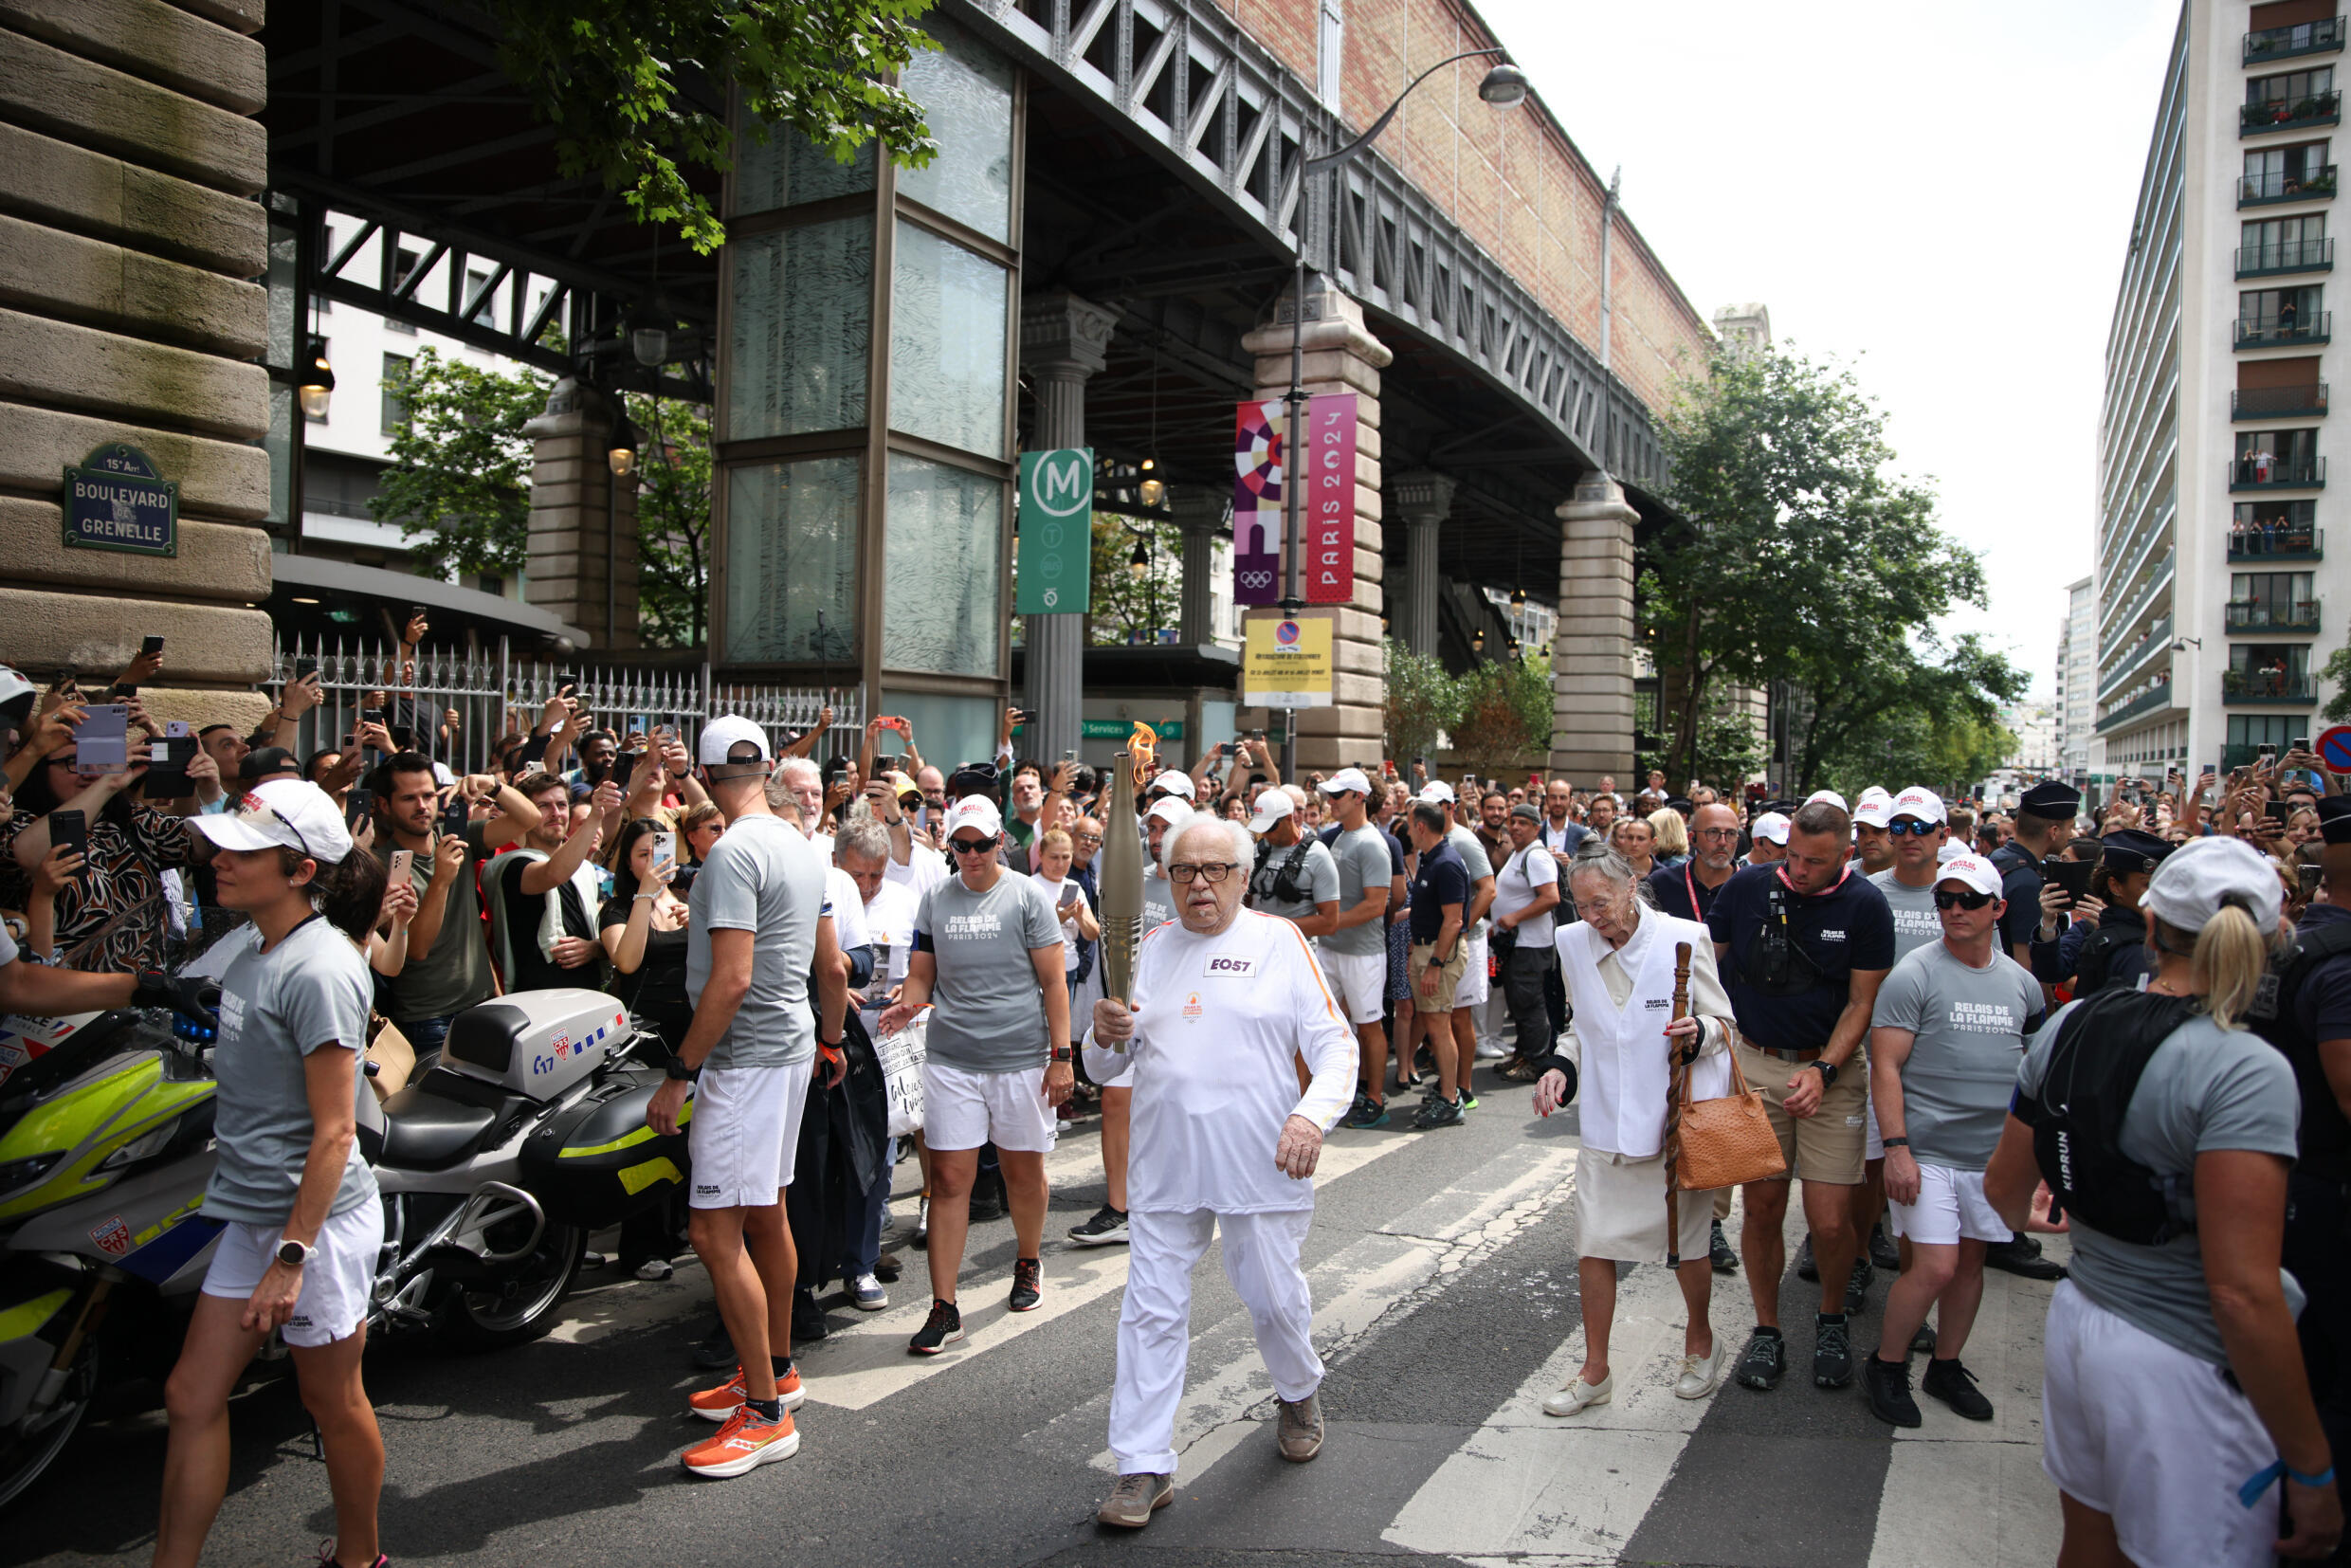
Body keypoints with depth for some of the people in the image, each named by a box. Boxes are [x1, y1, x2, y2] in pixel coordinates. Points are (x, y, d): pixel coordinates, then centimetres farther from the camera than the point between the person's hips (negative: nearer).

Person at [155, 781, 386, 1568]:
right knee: (193, 1397, 11)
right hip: (252, 1214, 8)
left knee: (332, 1403, 9)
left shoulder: (319, 971, -21)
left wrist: (291, 1256, -21)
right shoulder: (254, 955, 8)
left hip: (317, 1218, -8)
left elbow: (334, 1132, -22)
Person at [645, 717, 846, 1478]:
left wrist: (680, 1073, -19)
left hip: (746, 1055, -10)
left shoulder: (734, 853, -18)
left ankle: (765, 1413, 0)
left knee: (715, 1230, -6)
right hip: (792, 1045, 10)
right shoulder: (801, 847, 10)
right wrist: (831, 1040, 29)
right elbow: (833, 967, 16)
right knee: (766, 1217, 19)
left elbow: (731, 979, -24)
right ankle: (776, 1371, 32)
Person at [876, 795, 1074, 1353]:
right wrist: (907, 1003, -10)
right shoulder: (935, 899, 9)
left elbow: (1053, 981, 0)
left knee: (1023, 1170, 11)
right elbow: (921, 973, 13)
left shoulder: (1026, 896, 0)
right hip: (951, 1058, 2)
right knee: (950, 1177, -2)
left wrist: (1061, 1055, -5)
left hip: (1021, 1056, -2)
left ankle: (1028, 1265, 37)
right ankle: (944, 1307, 3)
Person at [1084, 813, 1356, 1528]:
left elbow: (1335, 1045, -6)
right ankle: (1144, 1466, 14)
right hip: (1166, 1166, 3)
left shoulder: (1280, 941, -1)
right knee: (1152, 1308, 3)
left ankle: (1299, 1394, 42)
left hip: (1262, 1163, -2)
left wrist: (1314, 1113, -24)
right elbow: (1105, 1064, 10)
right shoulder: (1150, 948, 8)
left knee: (1274, 1294, 11)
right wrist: (1105, 1035, -13)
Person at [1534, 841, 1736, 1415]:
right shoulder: (1573, 943, -1)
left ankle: (1700, 1339, 41)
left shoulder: (1685, 938, -12)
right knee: (1592, 1245, 4)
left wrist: (1697, 1035, -24)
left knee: (1686, 1242, 13)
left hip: (1677, 1116, -3)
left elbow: (1723, 1022, -3)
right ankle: (1595, 1372, 21)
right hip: (1606, 1121, 3)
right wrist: (1558, 1066, -3)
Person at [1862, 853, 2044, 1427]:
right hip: (1927, 1150, -5)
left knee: (1971, 1260, 12)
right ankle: (1885, 1368, 9)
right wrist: (1896, 1147, -17)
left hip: (1993, 1151, 6)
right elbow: (1886, 1067, -11)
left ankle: (1946, 1365, 29)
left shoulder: (2021, 982, 8)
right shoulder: (1914, 975, -9)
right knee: (1936, 1266, -10)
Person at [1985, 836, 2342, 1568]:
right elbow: (2244, 1294, -24)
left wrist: (2031, 1217, 33)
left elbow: (2004, 1189, 10)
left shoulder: (2068, 1028, -2)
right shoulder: (2244, 1072, -21)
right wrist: (2312, 1469, -14)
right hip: (2182, 1368, -6)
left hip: (2078, 1317, 6)